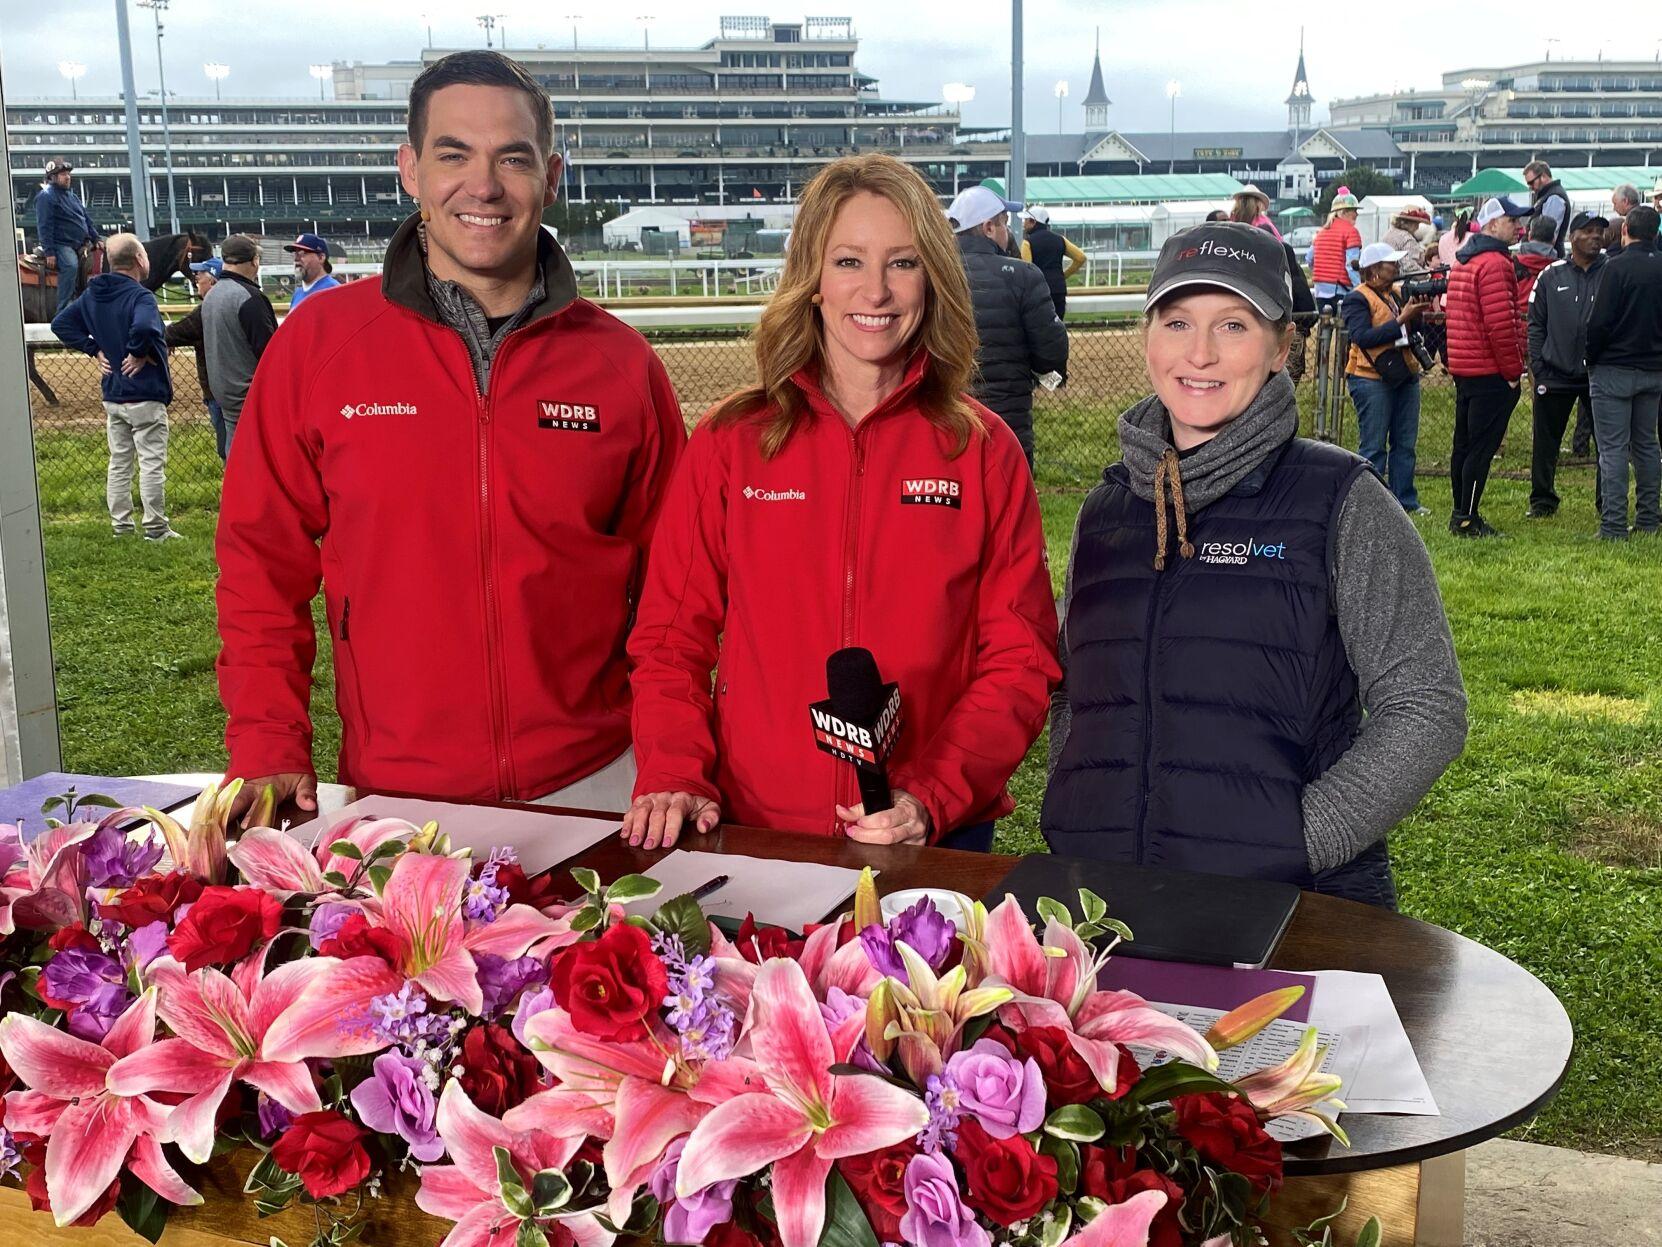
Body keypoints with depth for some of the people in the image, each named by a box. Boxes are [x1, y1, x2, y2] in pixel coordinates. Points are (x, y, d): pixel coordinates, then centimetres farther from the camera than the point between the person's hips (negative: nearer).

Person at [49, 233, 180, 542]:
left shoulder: (92, 295, 7)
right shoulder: (139, 296, -18)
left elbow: (60, 323, 13)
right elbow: (143, 326, -39)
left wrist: (95, 350, 9)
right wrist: (138, 354, -21)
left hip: (112, 395, 7)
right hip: (145, 395, -7)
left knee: (119, 463, 14)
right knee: (152, 463, -1)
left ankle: (120, 524, 20)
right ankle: (155, 528, 2)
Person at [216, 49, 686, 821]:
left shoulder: (621, 364, -1)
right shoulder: (317, 345, -3)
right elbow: (262, 565, 1)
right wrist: (267, 751, -5)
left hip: (593, 786, 1)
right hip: (392, 792, 0)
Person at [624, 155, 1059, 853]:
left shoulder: (983, 451, -1)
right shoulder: (728, 443, 0)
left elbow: (1021, 658, -2)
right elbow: (672, 634, 3)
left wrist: (930, 800, -14)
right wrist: (673, 776, -12)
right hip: (753, 830, 0)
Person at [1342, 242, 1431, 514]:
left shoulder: (1396, 294, 16)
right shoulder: (1357, 299, -9)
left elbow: (1411, 332, 16)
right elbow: (1363, 338, -21)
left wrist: (1416, 313, -5)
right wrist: (1400, 319, -21)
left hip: (1404, 376, 8)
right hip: (1372, 379, -8)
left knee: (1405, 443, 9)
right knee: (1373, 446, -4)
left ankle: (1405, 501, 15)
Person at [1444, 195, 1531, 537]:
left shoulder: (1464, 262, 16)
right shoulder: (1494, 264, -15)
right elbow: (1501, 324, -21)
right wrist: (1513, 370, -13)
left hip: (1464, 368, 10)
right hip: (1491, 372, -10)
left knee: (1464, 444, 14)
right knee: (1482, 447, -6)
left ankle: (1461, 515, 21)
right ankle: (1467, 519, -4)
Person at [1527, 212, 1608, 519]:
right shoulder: (1551, 276, 4)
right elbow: (1536, 324, 6)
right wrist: (1536, 367, -1)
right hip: (1555, 375, 0)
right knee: (1545, 442, 6)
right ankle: (1542, 501, 19)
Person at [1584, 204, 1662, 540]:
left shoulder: (1618, 267, -14)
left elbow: (1600, 322, -16)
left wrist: (1591, 359, -3)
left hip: (1614, 370, -6)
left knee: (1613, 448, -4)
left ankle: (1613, 525, -5)